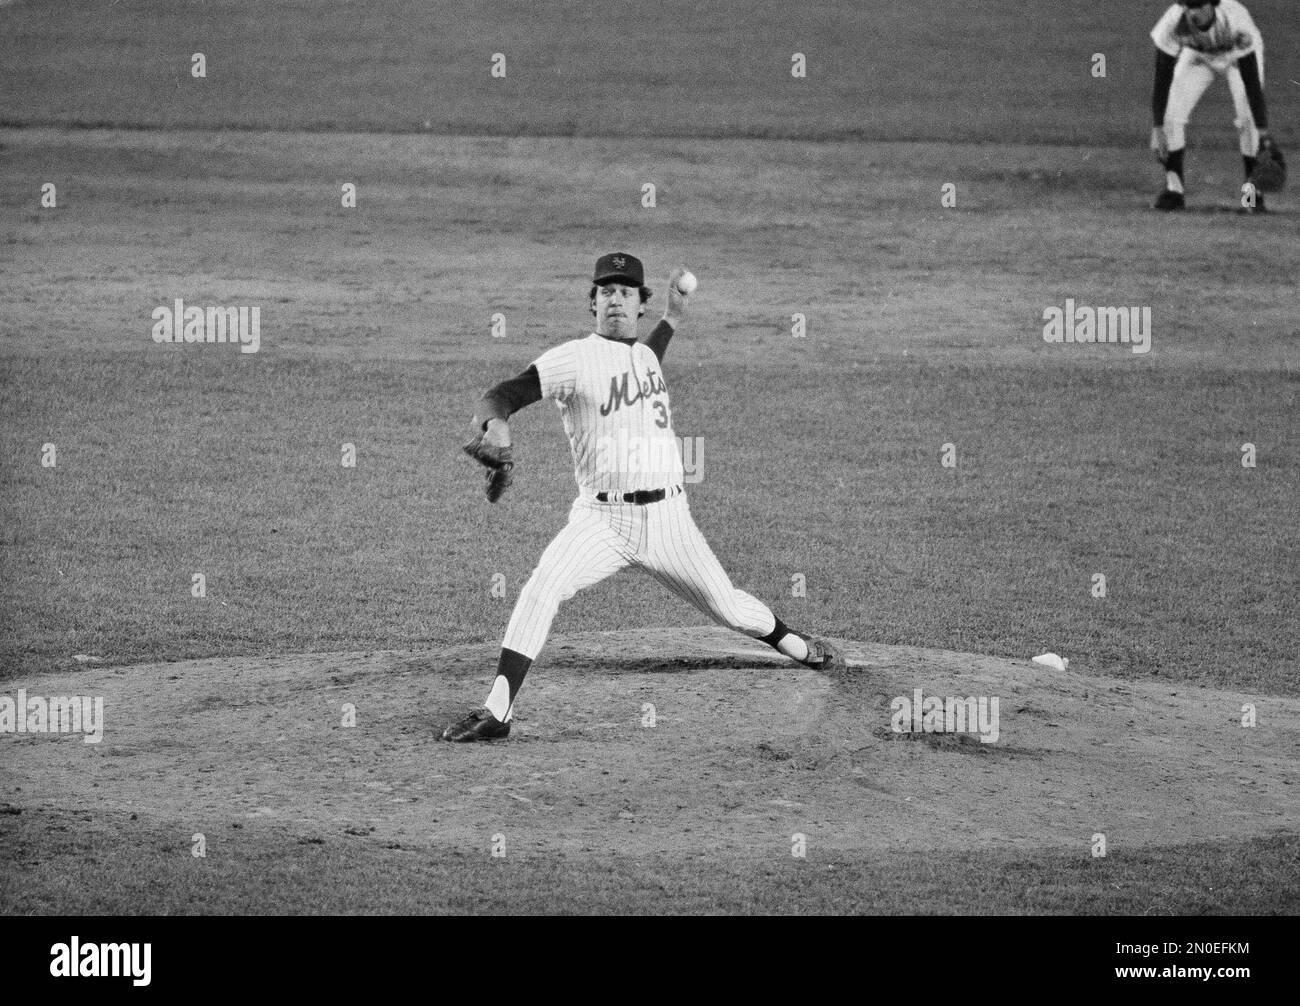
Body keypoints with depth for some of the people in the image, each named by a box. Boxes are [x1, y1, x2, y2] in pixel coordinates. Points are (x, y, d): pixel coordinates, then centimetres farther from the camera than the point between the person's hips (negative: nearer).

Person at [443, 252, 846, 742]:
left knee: (726, 605, 10)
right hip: (602, 518, -4)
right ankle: (496, 713, -25)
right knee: (541, 588, -26)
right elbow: (503, 394, -17)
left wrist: (674, 316, 35)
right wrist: (493, 422, -40)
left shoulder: (644, 353, 13)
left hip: (667, 516, 4)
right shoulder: (574, 358, -6)